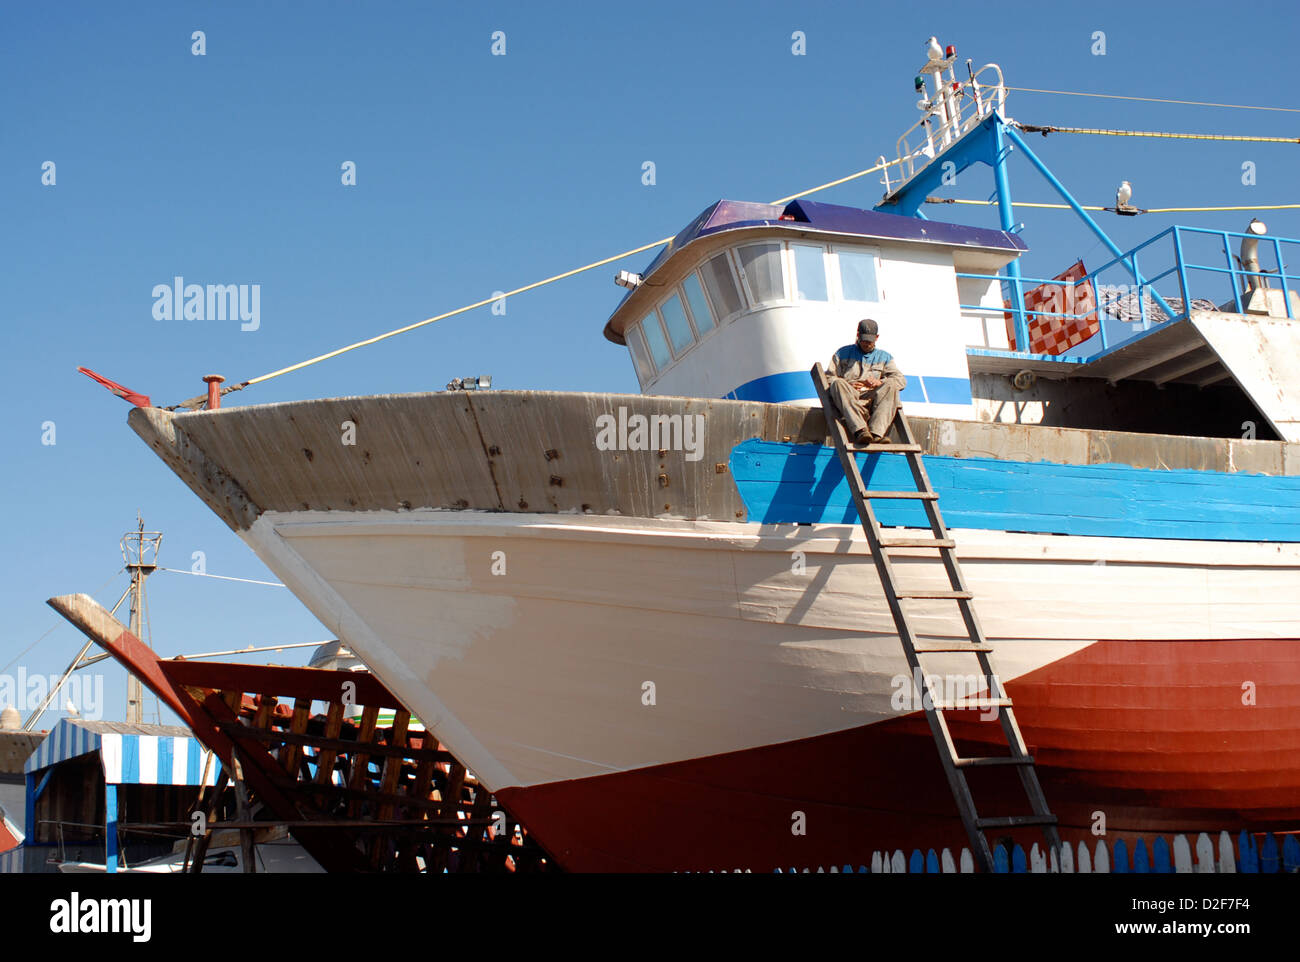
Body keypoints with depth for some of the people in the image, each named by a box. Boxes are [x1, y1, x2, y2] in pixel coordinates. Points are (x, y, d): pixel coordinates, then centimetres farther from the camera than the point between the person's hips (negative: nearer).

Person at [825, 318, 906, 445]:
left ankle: (877, 433, -47)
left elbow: (901, 380, 13)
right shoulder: (843, 353, 23)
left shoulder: (884, 357, 26)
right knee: (838, 383, -34)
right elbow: (828, 377, 15)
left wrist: (879, 382, -5)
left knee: (891, 385, -29)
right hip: (849, 400, -1)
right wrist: (848, 385, -3)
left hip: (873, 399, 1)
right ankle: (860, 431, -53)